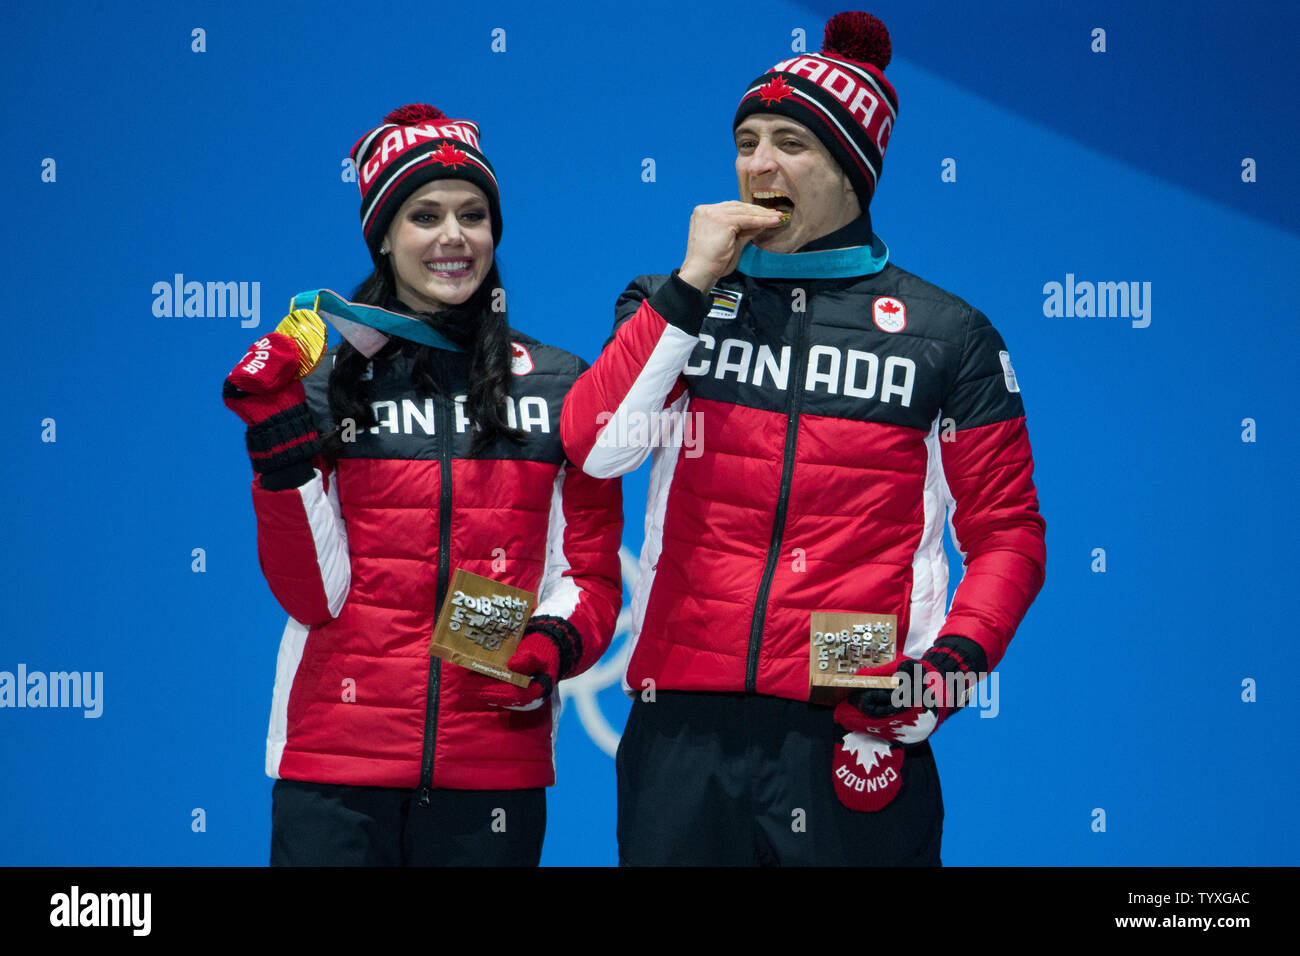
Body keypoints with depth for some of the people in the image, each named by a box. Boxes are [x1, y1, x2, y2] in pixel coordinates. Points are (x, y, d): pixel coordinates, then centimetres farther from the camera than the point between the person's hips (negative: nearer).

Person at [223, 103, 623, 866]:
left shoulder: (560, 388, 7)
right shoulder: (326, 385, 5)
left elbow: (594, 571, 9)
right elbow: (314, 594, -1)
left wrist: (552, 644, -11)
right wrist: (282, 446, -11)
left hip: (494, 767, 1)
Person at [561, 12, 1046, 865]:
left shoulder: (948, 336, 8)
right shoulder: (674, 307, 14)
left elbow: (1007, 532, 8)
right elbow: (593, 445, -4)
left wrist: (958, 659, -9)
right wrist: (690, 285, -5)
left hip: (856, 733, -2)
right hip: (684, 727, 2)